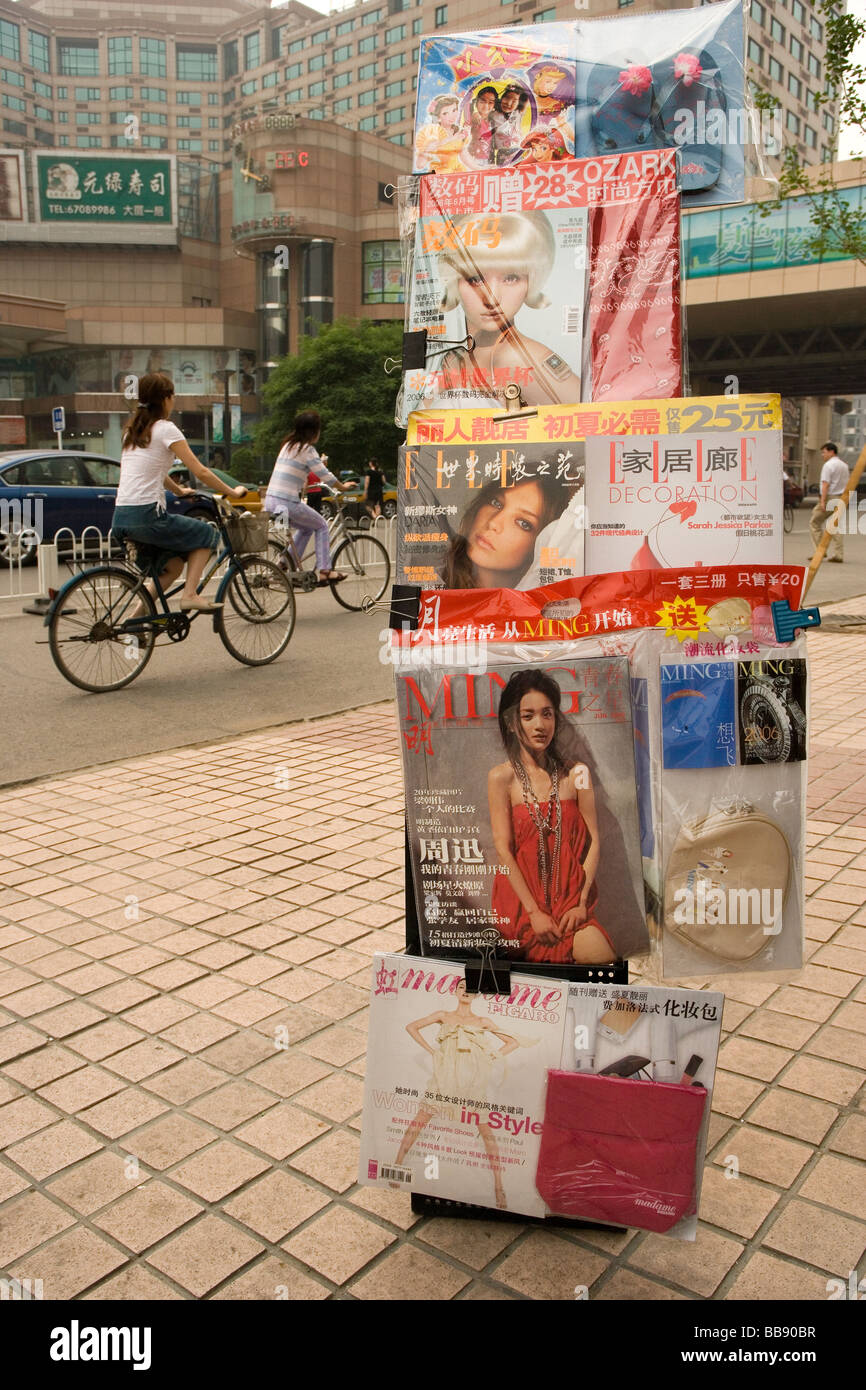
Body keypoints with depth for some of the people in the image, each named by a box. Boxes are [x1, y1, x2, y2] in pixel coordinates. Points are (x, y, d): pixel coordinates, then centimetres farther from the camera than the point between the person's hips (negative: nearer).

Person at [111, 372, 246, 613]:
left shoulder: (132, 430, 18)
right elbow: (200, 472, -7)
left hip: (120, 518, 8)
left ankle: (139, 615, 14)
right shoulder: (165, 429, -5)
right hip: (146, 515, -8)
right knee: (208, 534, 11)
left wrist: (179, 490, 42)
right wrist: (232, 492, 3)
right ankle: (190, 594, 0)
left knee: (173, 564, 22)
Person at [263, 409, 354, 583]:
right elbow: (324, 475, -8)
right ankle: (325, 571, 5)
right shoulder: (307, 449, -8)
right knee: (321, 526, 11)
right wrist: (343, 487, 6)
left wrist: (320, 461, 35)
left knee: (306, 528, 27)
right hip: (287, 503, -8)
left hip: (270, 501, 8)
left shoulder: (287, 445, 16)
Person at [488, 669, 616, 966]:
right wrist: (534, 912, -13)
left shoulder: (575, 772, 6)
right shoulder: (501, 777, -2)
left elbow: (593, 841, 4)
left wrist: (581, 902, -7)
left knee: (604, 957, -25)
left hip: (570, 899, 1)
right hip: (521, 900, -1)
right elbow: (503, 850, -6)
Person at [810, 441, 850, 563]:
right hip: (841, 499, 8)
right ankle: (837, 555, 3)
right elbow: (848, 484, 17)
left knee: (814, 522, 4)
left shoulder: (828, 465, -10)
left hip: (829, 498, -8)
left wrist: (822, 501, -21)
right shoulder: (845, 465, 17)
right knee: (836, 526, 7)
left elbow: (825, 484, -17)